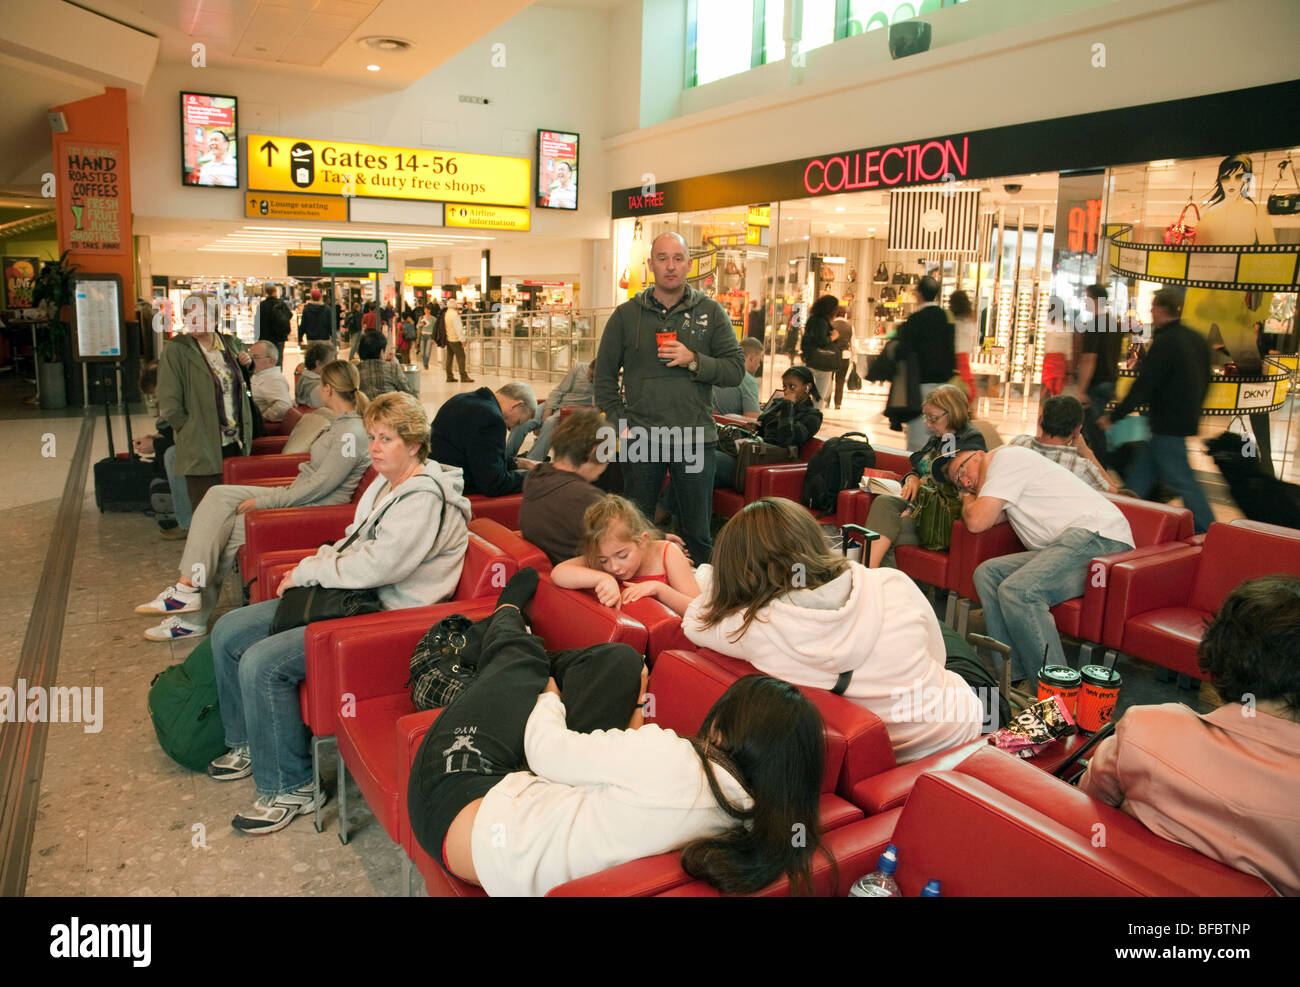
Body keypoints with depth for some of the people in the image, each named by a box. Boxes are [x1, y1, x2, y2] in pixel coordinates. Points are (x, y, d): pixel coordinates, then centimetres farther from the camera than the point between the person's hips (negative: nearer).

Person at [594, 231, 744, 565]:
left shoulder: (711, 312, 5)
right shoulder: (627, 314, 6)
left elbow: (736, 369, 1)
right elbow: (604, 373, 10)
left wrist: (694, 361, -14)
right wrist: (619, 422, 0)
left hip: (695, 439, 0)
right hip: (640, 438, 1)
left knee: (698, 533, 7)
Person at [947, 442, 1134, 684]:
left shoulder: (1007, 456, -1)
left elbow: (977, 522, -7)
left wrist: (969, 500, 12)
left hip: (1100, 535, -10)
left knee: (1017, 590, -28)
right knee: (987, 573, 0)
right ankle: (1013, 676, -6)